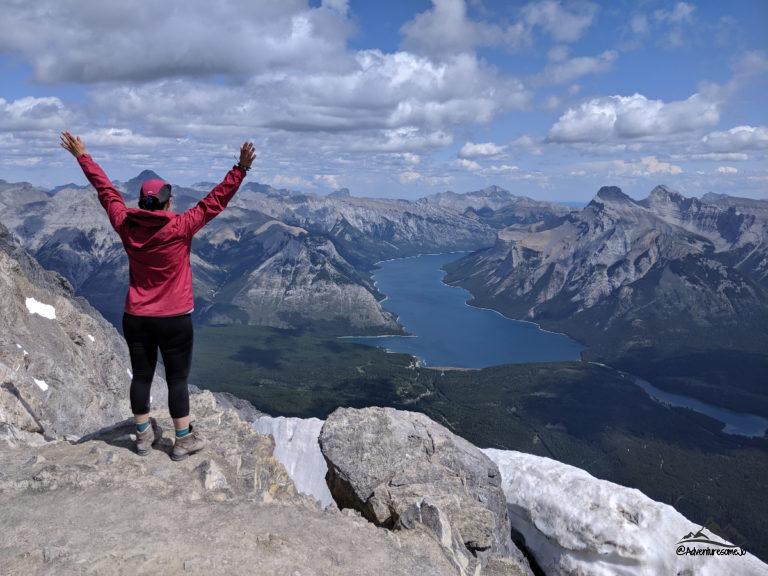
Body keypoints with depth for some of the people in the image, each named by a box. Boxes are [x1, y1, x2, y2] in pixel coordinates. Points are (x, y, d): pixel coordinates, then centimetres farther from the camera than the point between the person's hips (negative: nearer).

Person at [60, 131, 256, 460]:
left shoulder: (126, 226, -4)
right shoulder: (180, 228, -16)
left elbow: (105, 190, 9)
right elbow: (215, 201, -16)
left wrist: (82, 156, 22)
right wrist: (241, 169, -16)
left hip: (135, 319, 4)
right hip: (175, 319, -4)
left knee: (141, 375, 14)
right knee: (177, 379, 5)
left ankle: (144, 435, 28)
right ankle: (184, 440, 15)